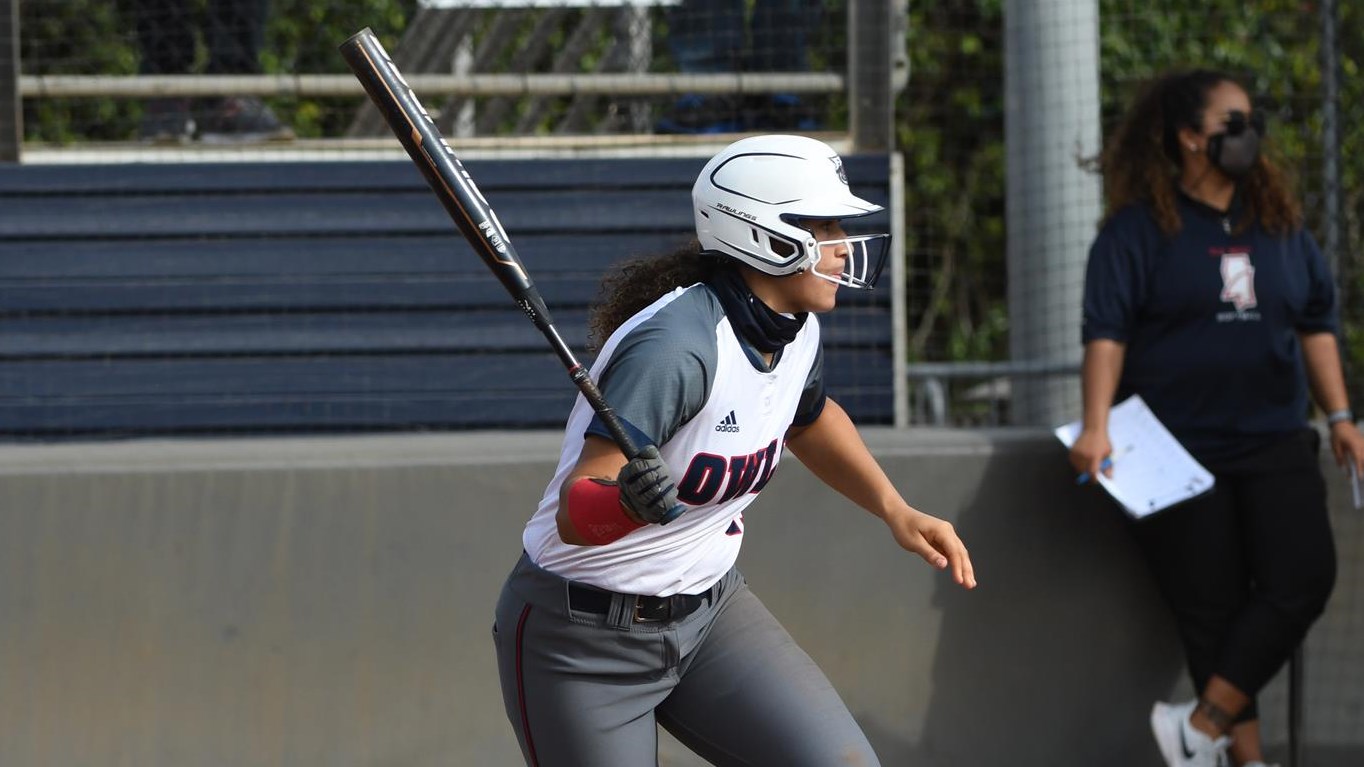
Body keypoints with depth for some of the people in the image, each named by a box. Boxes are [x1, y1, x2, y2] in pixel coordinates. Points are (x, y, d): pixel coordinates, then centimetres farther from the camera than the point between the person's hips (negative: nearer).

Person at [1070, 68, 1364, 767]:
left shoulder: (1279, 223, 11)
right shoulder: (1139, 229, -5)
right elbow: (1106, 333, -11)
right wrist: (1096, 427, -22)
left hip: (1273, 441, 4)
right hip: (1180, 447, -4)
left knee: (1302, 580, -13)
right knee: (1212, 606, -3)